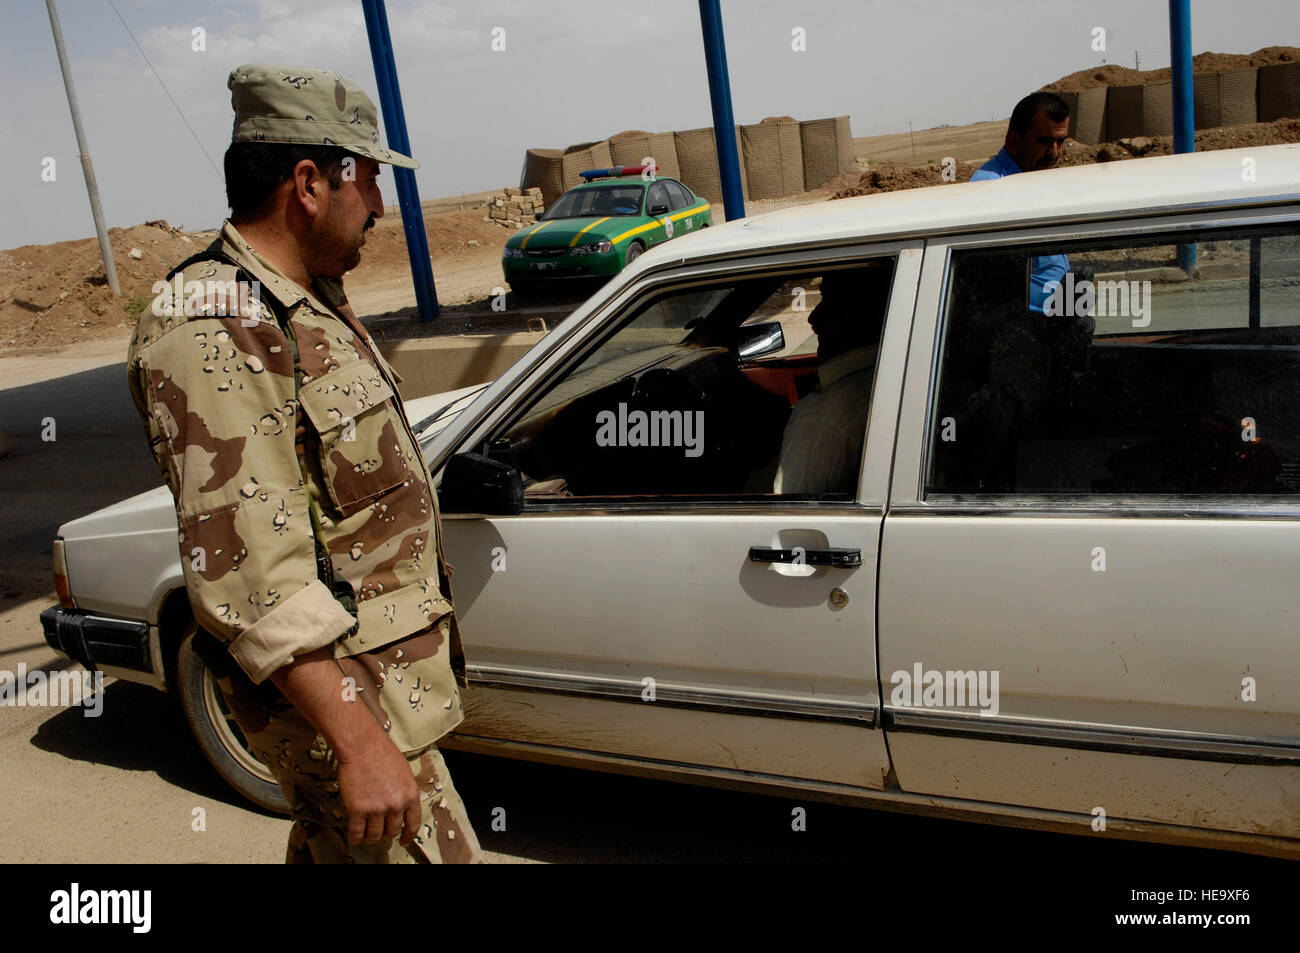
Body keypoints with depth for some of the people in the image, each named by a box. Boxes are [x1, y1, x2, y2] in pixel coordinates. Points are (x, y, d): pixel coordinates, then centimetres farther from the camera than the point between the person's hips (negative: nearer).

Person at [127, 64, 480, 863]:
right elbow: (251, 572, -29)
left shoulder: (306, 301, 11)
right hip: (334, 689, -10)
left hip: (378, 666, 10)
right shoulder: (212, 330, -22)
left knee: (331, 844, 24)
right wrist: (358, 743, -30)